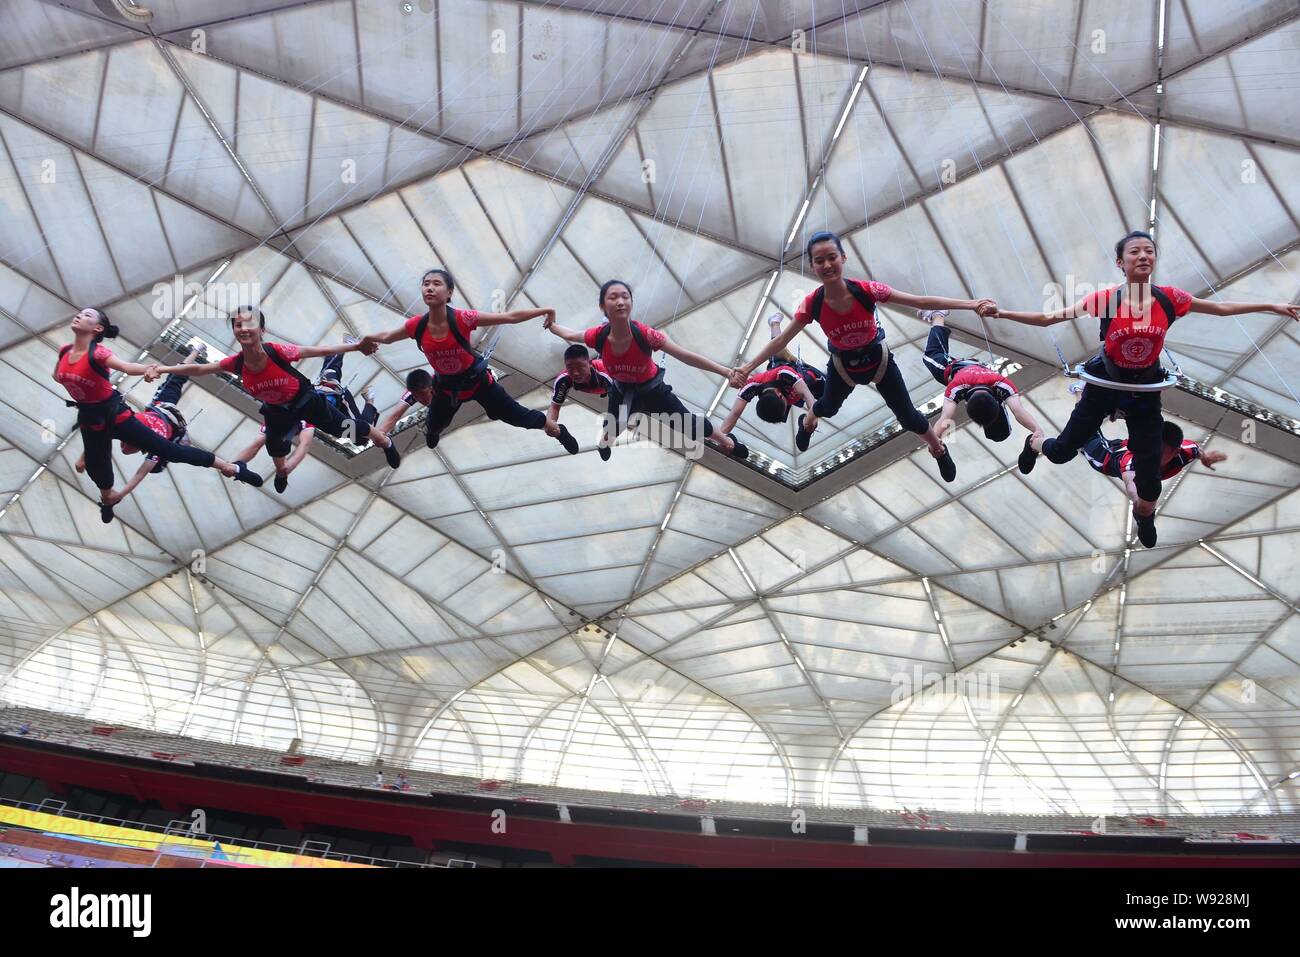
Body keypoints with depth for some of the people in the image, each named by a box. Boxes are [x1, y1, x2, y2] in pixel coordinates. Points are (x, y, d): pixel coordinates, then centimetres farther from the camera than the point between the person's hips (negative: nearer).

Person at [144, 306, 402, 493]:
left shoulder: (278, 351, -38)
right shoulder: (236, 363, -28)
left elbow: (319, 350, -29)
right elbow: (198, 368, -15)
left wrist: (356, 346, -28)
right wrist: (162, 369, -19)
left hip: (306, 401, -3)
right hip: (277, 412, 4)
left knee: (346, 428, 9)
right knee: (275, 446, 27)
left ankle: (386, 443, 38)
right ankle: (282, 472, 64)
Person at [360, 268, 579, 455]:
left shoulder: (462, 319, -32)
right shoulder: (416, 326, -23)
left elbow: (511, 317, -27)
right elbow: (386, 337, -1)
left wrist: (544, 311, -30)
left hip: (477, 380, -3)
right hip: (446, 386, 3)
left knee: (518, 416, 9)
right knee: (433, 427, 27)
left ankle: (558, 431, 38)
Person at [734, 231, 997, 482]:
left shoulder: (866, 290, -33)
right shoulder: (812, 304, -29)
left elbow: (920, 302, -30)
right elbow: (781, 340, -16)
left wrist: (971, 304, -35)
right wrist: (749, 366, -16)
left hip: (879, 360, -1)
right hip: (842, 365, 1)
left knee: (909, 417, 8)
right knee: (828, 407, 29)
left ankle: (939, 449, 40)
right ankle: (807, 422, 67)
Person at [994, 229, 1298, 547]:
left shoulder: (1170, 298, -14)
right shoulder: (1105, 299, -20)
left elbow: (1222, 308, 1)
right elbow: (1047, 318, -17)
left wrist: (1273, 306, 3)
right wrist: (1002, 314, -28)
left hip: (1146, 390, 1)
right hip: (1104, 385, -1)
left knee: (1150, 478, 3)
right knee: (1062, 452, 8)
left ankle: (1144, 515, 39)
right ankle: (1033, 442, 47)